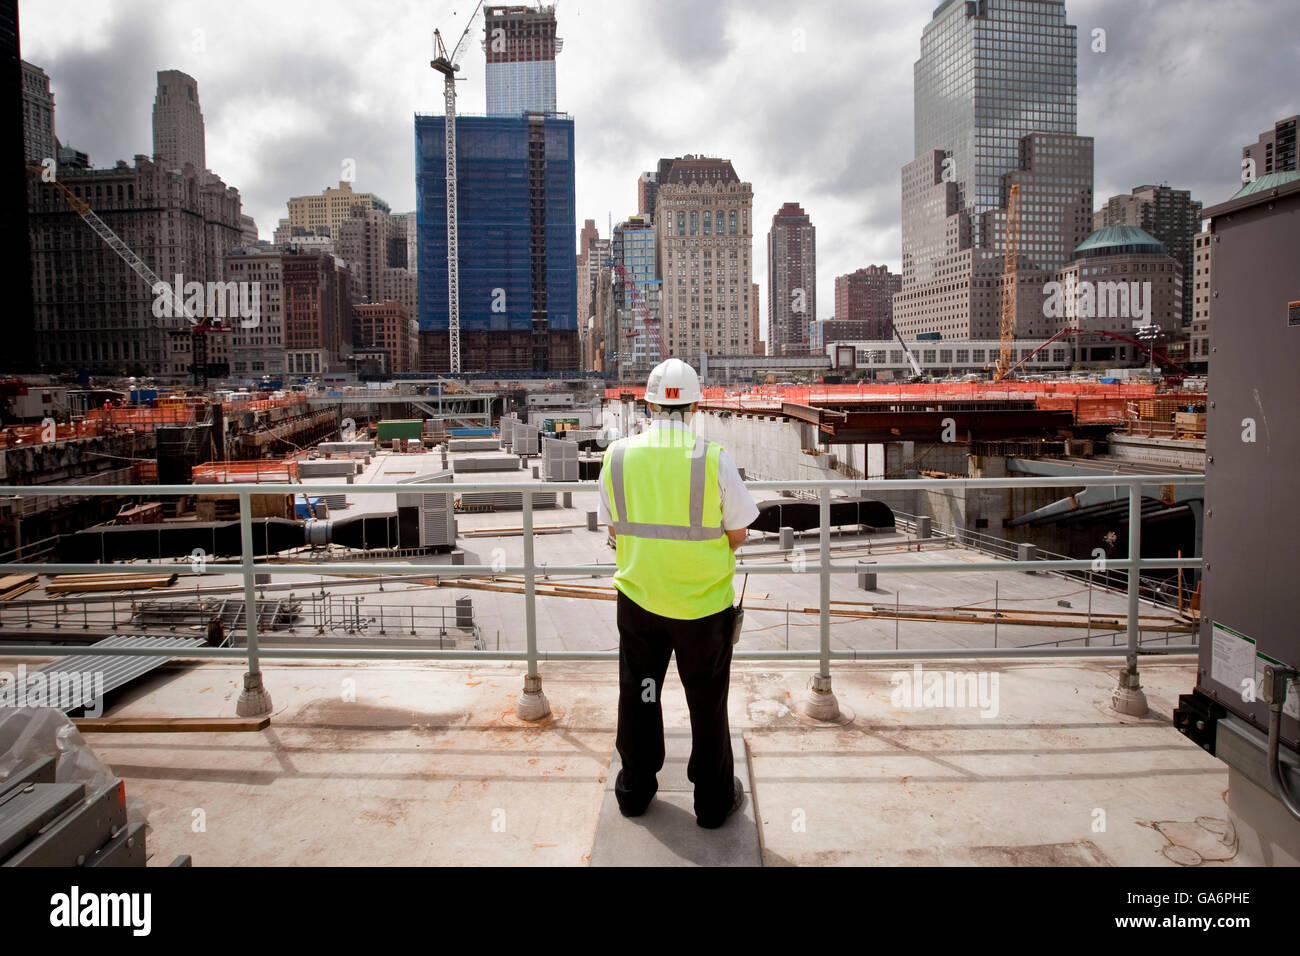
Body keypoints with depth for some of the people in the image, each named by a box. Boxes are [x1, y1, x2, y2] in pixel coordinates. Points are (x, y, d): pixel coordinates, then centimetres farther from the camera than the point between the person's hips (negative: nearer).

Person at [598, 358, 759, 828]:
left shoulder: (617, 455, -7)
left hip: (638, 597, 3)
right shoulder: (713, 458, -17)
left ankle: (635, 789, 37)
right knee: (707, 701, 14)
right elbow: (738, 533, -8)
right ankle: (713, 801, 29)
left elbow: (614, 528, 3)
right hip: (704, 601, -2)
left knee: (638, 693, 20)